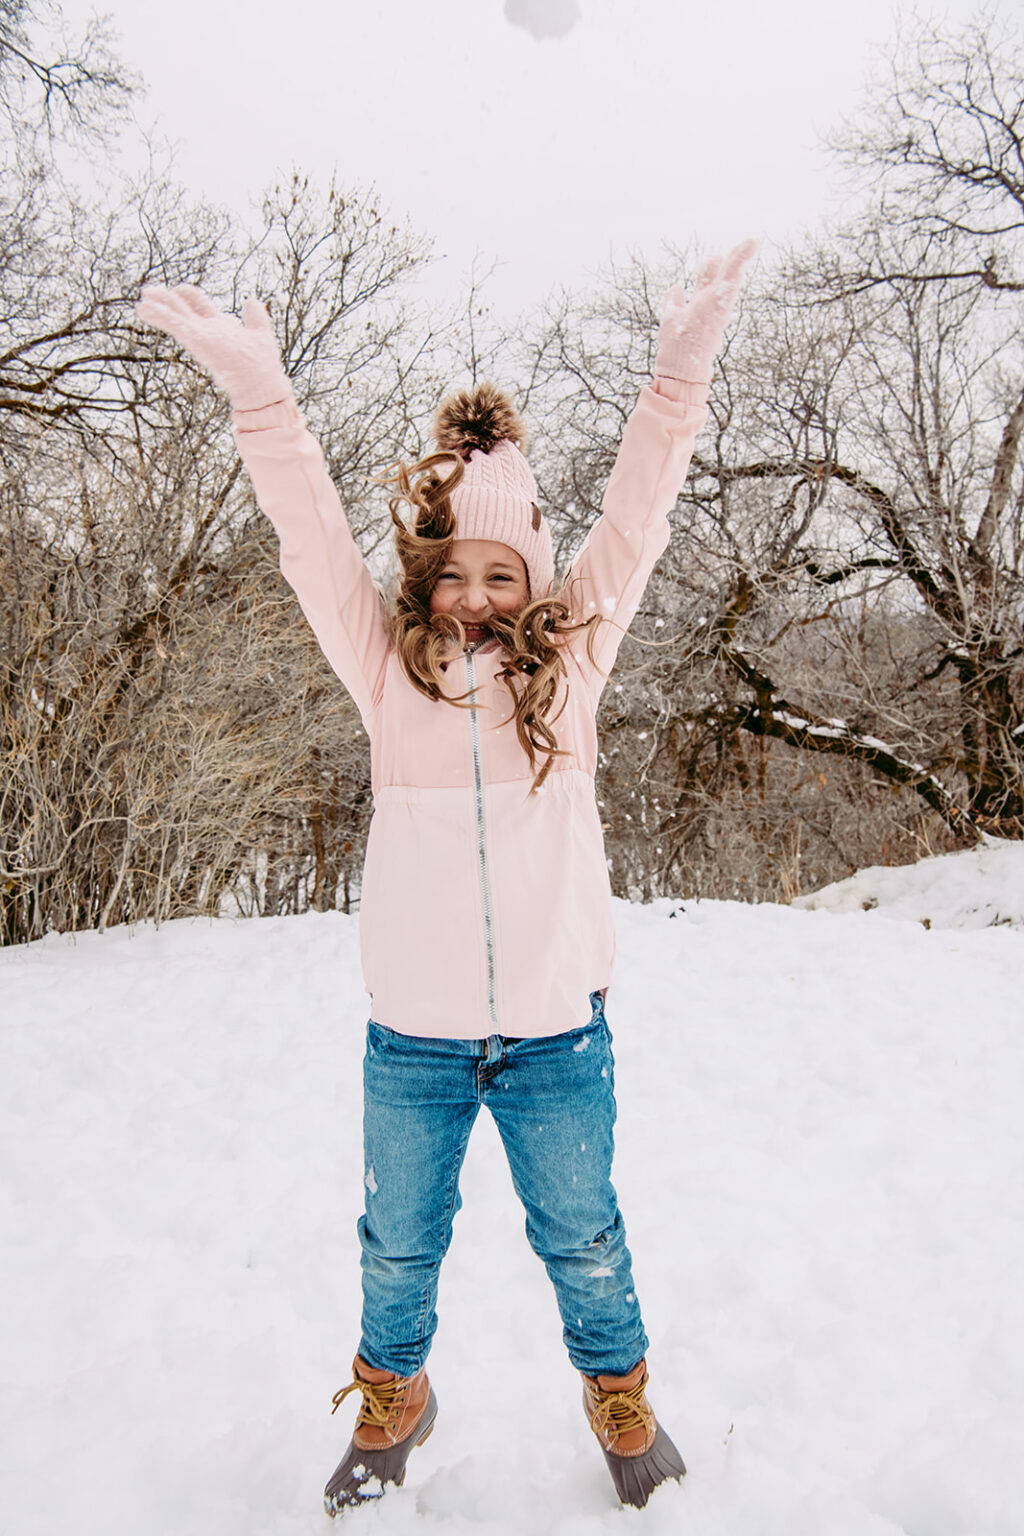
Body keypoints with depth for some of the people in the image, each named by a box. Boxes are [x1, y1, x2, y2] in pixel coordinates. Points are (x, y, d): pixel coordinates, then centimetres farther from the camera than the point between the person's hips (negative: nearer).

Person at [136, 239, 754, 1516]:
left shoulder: (570, 659, -1)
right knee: (398, 1245, 22)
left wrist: (683, 365, -9)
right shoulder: (387, 673, -2)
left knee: (582, 1240, 21)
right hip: (412, 1036, 1)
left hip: (557, 1031, 0)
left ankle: (619, 1395, 50)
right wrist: (253, 383, -14)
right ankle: (391, 1398, 52)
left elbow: (633, 520, -3)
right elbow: (312, 537, -6)